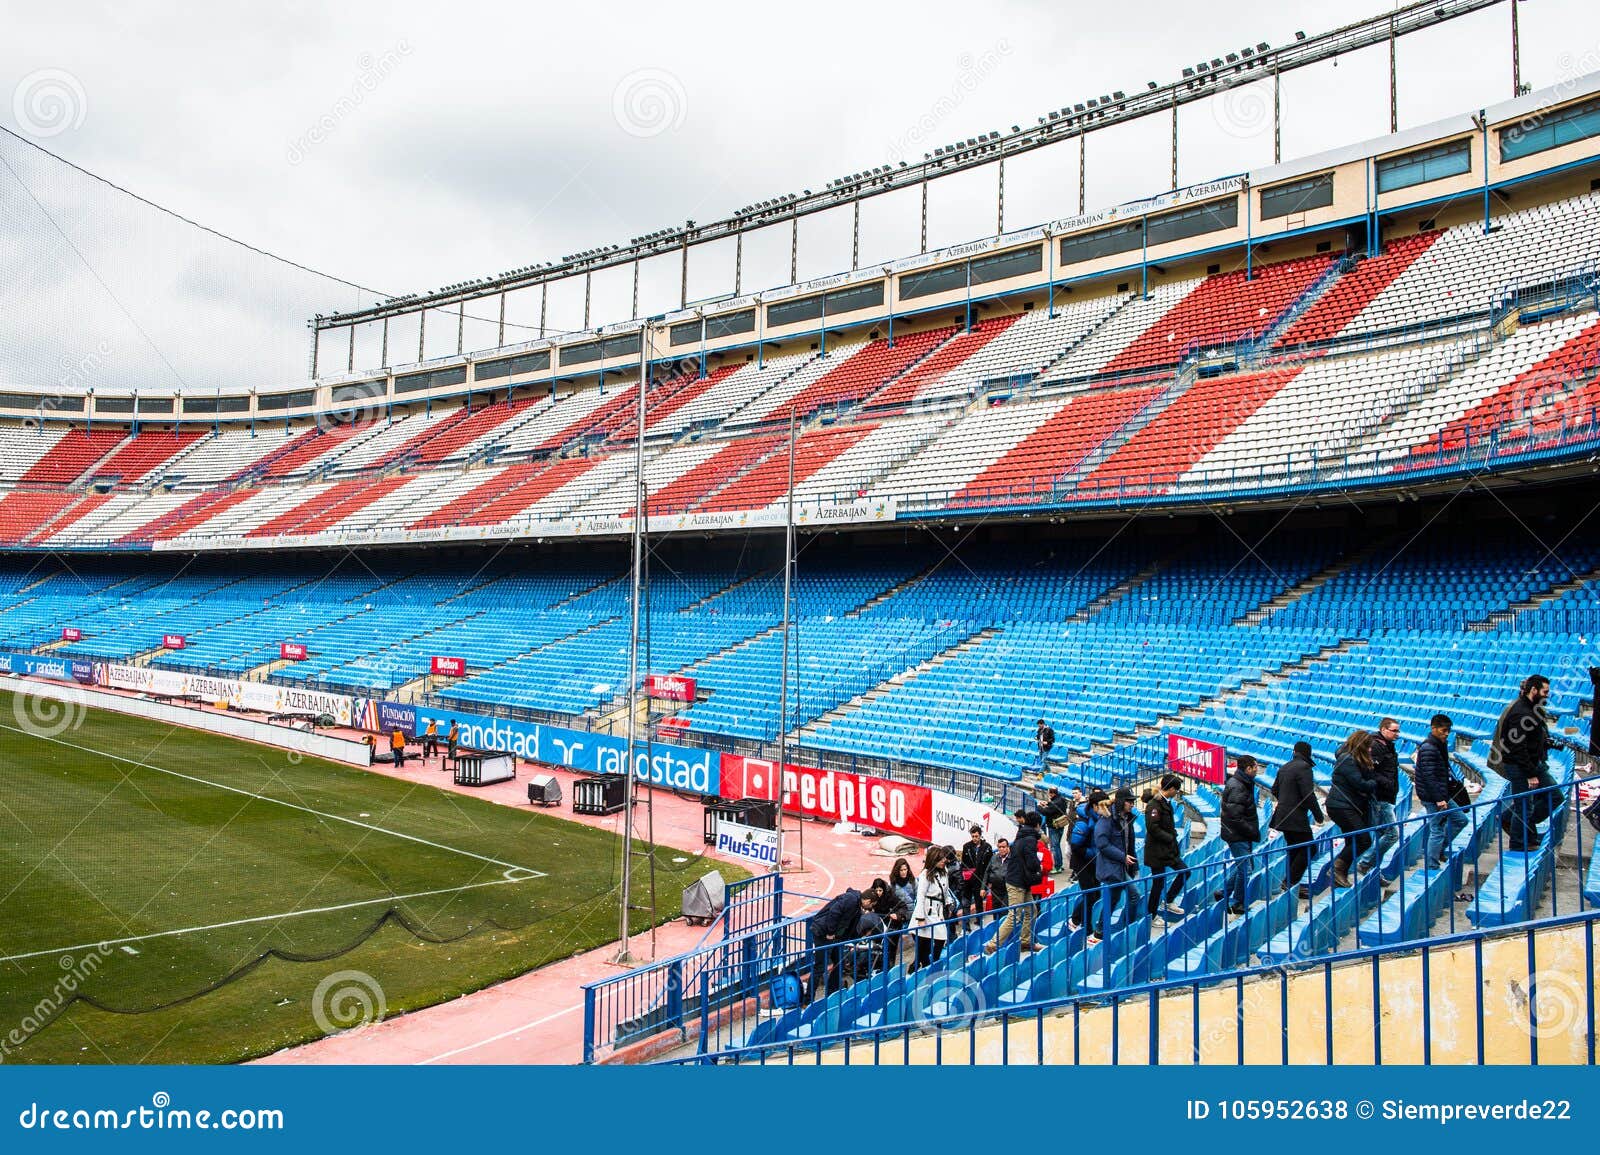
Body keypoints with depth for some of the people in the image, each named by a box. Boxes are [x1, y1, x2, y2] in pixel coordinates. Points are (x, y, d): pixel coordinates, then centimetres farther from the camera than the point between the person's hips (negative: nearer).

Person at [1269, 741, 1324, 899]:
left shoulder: (1284, 767, 13)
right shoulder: (1303, 767, -13)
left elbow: (1274, 790, 22)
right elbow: (1308, 794, -18)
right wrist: (1318, 814, -8)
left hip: (1283, 817, 9)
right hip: (1297, 818, -9)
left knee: (1294, 850, 16)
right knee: (1307, 849, -4)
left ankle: (1290, 883, 17)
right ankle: (1290, 882, -7)